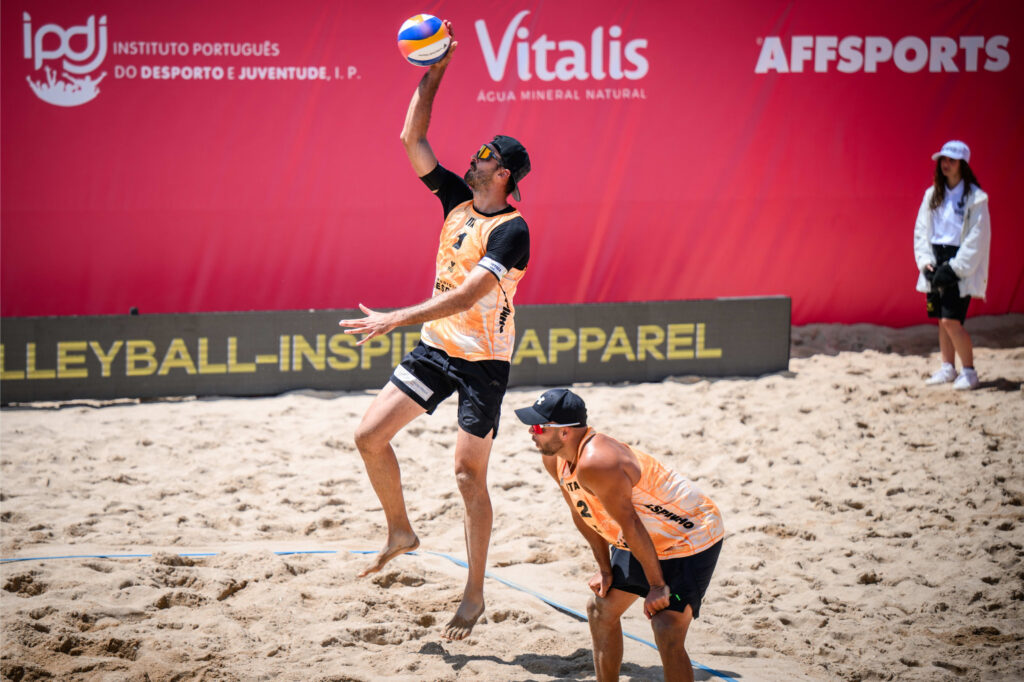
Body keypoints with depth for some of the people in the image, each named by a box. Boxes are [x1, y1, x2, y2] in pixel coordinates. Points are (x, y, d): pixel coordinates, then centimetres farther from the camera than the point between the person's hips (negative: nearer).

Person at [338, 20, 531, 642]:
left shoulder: (511, 230, -19)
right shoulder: (458, 199, 4)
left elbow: (466, 296, -28)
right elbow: (412, 139, 5)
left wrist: (394, 320, -32)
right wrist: (434, 73, -2)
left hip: (483, 362, -7)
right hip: (436, 348, 7)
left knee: (469, 474, -4)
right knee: (370, 434, 0)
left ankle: (475, 593, 5)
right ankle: (401, 532, 21)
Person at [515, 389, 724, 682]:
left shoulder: (594, 463, -35)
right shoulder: (554, 460, -6)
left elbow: (631, 526, -29)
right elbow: (582, 514, 9)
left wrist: (657, 586, -21)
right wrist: (604, 568, 10)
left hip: (693, 536, -10)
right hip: (649, 539, 10)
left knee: (667, 633, -21)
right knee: (601, 610, 17)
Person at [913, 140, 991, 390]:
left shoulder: (975, 198, -8)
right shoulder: (932, 195, 9)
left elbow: (977, 239, -10)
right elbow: (921, 231, 11)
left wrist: (954, 268, -15)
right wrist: (926, 262, -2)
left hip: (960, 267, -6)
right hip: (936, 263, 6)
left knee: (951, 321, -13)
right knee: (942, 320, 9)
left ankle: (969, 371, -1)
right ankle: (948, 368, 21)